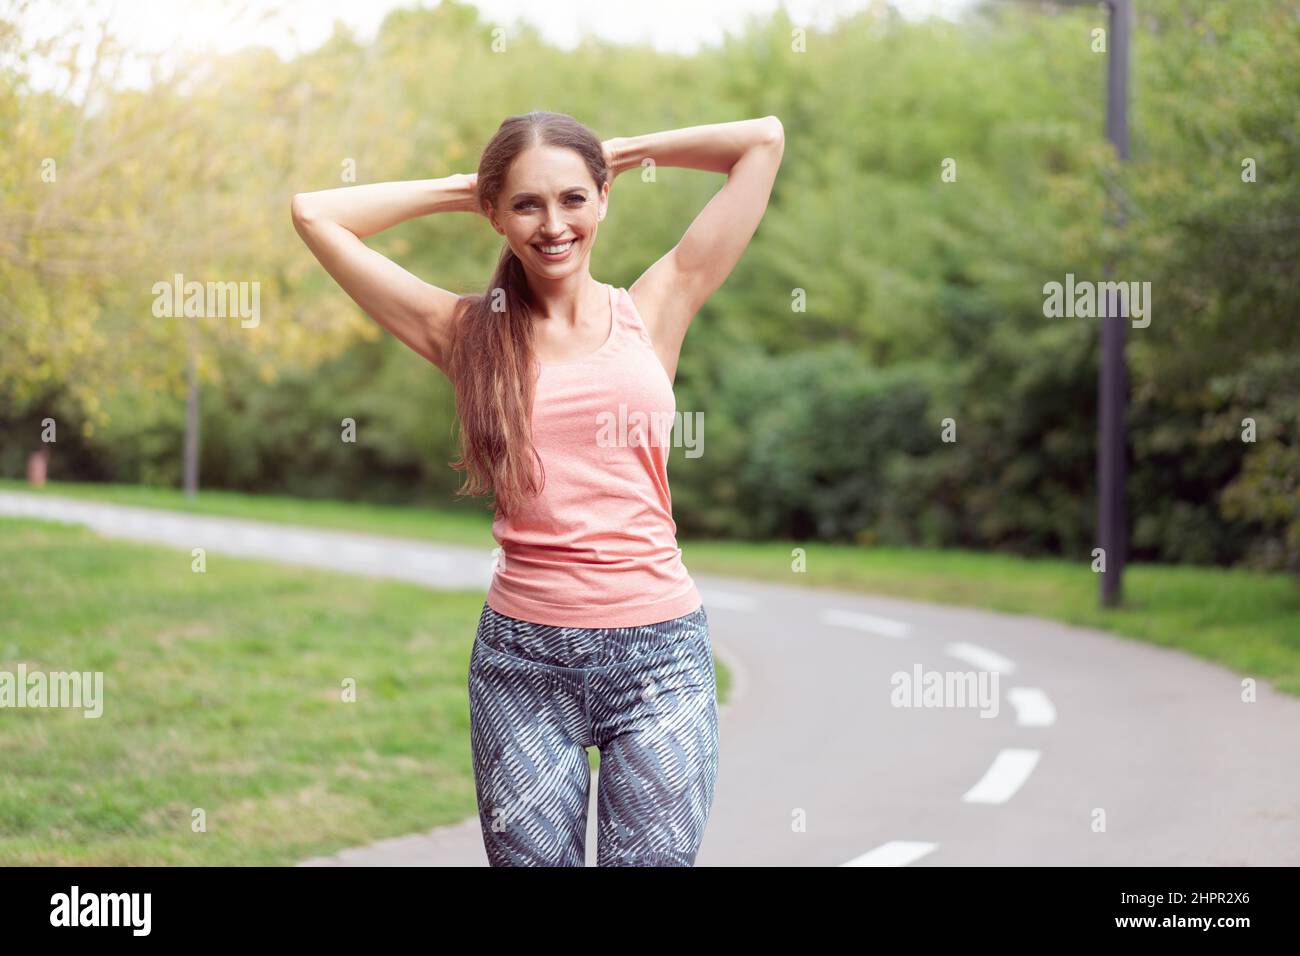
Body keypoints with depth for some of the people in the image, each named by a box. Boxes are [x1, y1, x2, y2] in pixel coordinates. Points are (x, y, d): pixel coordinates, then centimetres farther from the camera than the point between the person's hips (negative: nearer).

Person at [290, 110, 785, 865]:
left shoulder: (653, 311, 5)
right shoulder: (471, 332, 5)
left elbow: (764, 140, 6)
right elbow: (314, 214, 5)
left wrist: (623, 153, 13)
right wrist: (462, 191, 10)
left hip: (657, 652, 0)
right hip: (522, 657, 0)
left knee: (652, 856, 4)